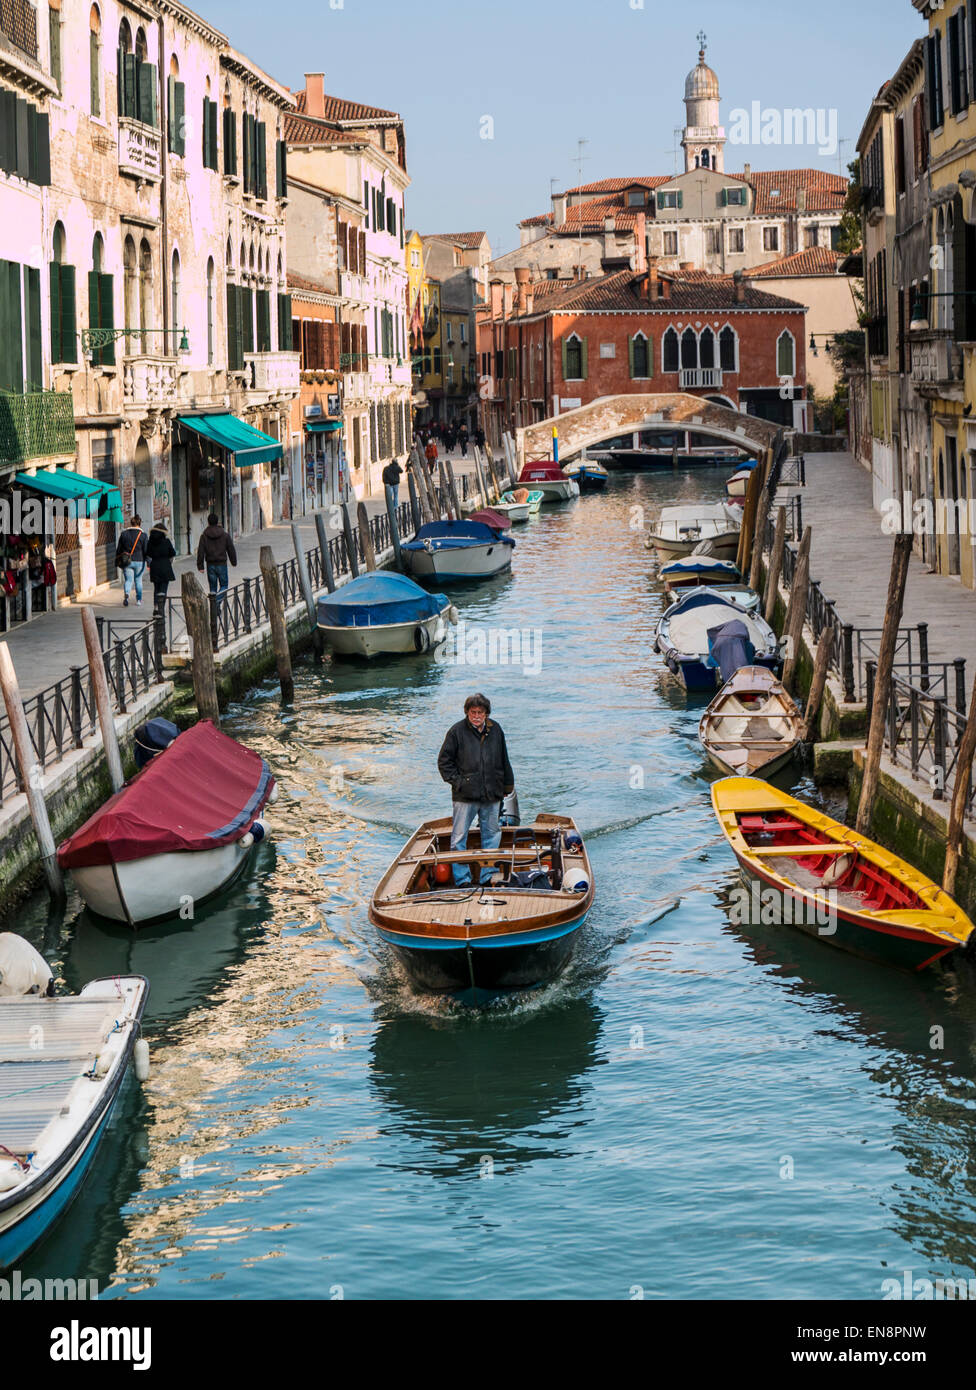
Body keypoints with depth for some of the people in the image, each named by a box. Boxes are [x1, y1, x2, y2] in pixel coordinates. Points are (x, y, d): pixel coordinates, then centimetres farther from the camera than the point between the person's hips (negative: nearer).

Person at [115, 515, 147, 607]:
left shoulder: (124, 534, 1)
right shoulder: (142, 535, -5)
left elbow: (119, 549, 6)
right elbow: (146, 550, -6)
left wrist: (117, 562, 13)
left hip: (127, 562, 1)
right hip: (139, 561, -1)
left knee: (128, 580, 1)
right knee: (138, 580, 14)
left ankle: (126, 594, -27)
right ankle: (139, 600, 22)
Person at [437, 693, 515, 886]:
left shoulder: (495, 730, 7)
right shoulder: (457, 731, -5)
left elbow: (504, 761, 17)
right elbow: (444, 761, 0)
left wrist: (507, 785, 19)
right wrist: (456, 781, -8)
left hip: (491, 795, 4)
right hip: (465, 795, -3)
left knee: (492, 834, 10)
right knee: (459, 836, -2)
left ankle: (488, 875, 21)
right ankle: (462, 879, 5)